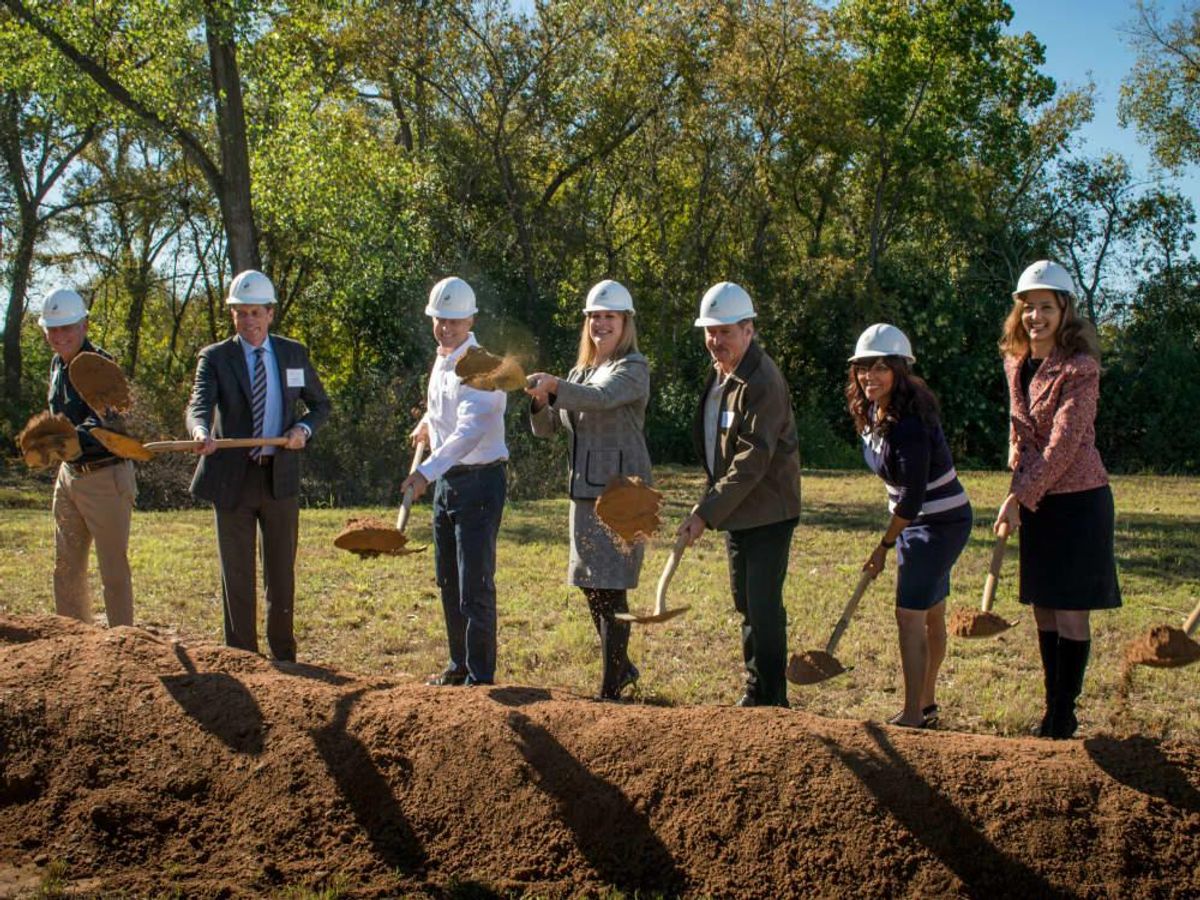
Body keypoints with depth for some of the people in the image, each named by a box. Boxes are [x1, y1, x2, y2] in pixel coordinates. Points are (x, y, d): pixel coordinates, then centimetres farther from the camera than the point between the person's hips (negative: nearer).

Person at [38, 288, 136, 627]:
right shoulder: (58, 363, 8)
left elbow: (102, 422, -34)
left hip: (106, 477, -8)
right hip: (69, 474, 8)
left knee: (114, 568, -2)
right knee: (66, 568, 14)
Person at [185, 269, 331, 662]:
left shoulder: (294, 353, 7)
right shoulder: (215, 357, -2)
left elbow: (320, 404, 15)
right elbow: (199, 403, -18)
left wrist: (304, 428, -7)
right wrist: (201, 431, -41)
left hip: (280, 477, 2)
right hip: (233, 478, -2)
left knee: (282, 572, 9)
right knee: (237, 575, 4)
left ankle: (284, 656, 22)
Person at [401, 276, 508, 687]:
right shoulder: (442, 361, 10)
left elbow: (469, 432, -31)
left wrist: (427, 472, -40)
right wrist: (427, 423, 45)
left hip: (479, 480, -9)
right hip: (446, 481, 9)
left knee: (475, 585, -9)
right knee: (448, 581, 16)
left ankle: (480, 676, -2)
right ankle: (459, 665, 28)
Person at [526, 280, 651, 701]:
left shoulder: (634, 369, -5)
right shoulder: (581, 372, 18)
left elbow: (601, 398, -26)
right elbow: (546, 428, 12)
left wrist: (555, 386, -40)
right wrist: (541, 401, -9)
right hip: (586, 488, 8)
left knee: (611, 587, -9)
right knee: (590, 585, 14)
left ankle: (610, 689, -4)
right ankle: (622, 667, 32)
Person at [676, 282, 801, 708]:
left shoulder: (763, 383, -21)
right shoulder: (719, 374, 10)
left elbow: (752, 462, -25)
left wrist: (704, 514, -27)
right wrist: (711, 506, 13)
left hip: (767, 512, -9)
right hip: (736, 511, 9)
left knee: (764, 608, -7)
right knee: (746, 606, 15)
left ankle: (772, 701, 3)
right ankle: (754, 695, 26)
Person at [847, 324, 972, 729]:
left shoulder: (910, 425, -28)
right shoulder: (873, 411, -1)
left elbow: (912, 499, -26)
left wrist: (884, 545, -15)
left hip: (940, 524, -9)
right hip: (917, 520, 9)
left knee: (910, 615, -11)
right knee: (930, 614, 18)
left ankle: (913, 716, -6)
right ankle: (927, 704, 30)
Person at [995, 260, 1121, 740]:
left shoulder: (1079, 368, -16)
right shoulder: (1016, 361, 5)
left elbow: (1064, 445, -20)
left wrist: (1020, 498, -20)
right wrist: (1016, 469, 8)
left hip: (1077, 500, -7)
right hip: (1036, 498, 7)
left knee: (1071, 612, -3)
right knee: (1043, 608, 12)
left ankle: (1064, 713, 7)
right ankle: (1053, 707, 22)